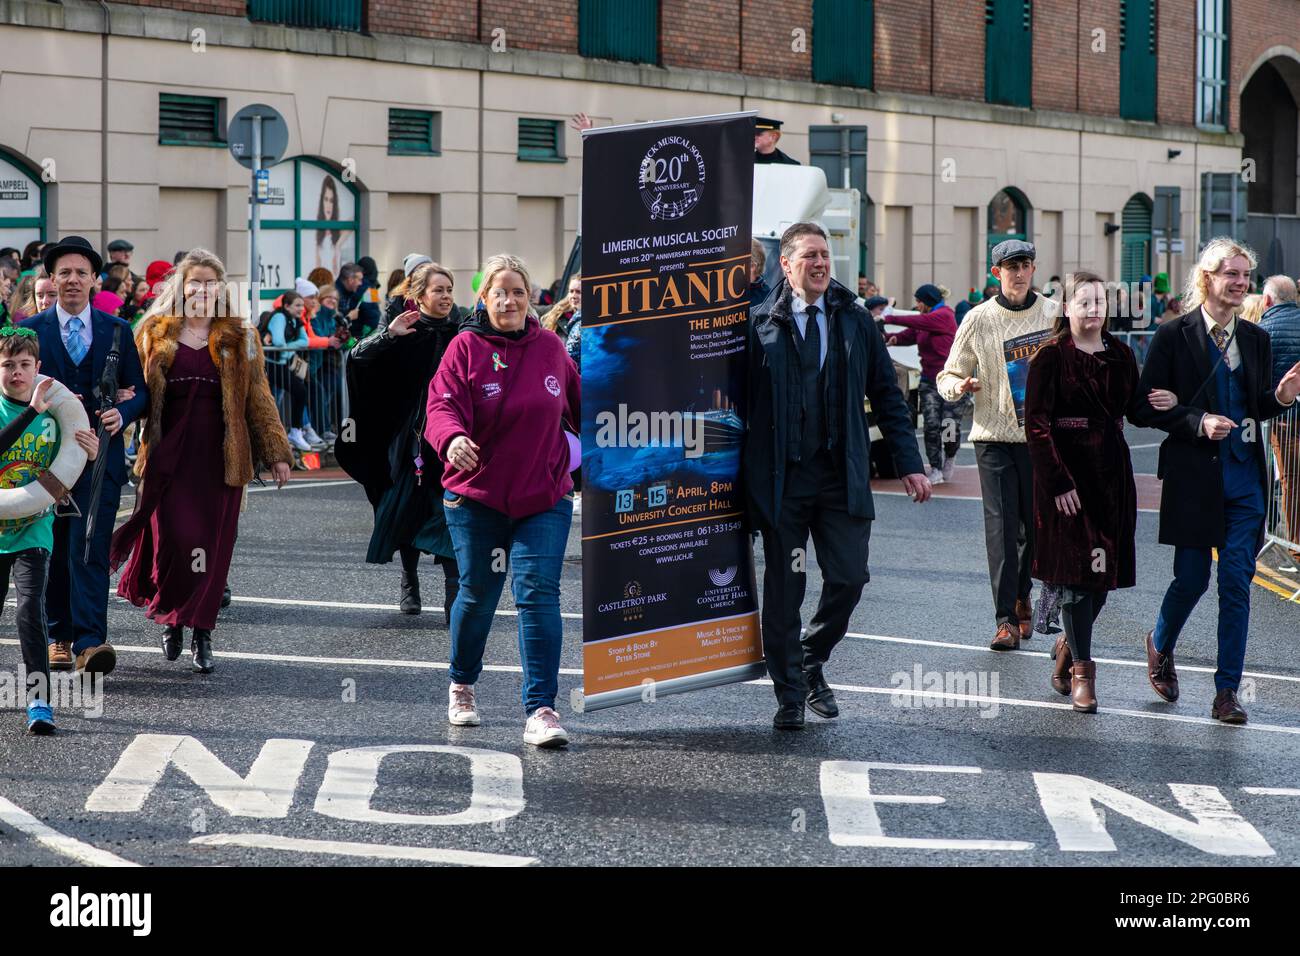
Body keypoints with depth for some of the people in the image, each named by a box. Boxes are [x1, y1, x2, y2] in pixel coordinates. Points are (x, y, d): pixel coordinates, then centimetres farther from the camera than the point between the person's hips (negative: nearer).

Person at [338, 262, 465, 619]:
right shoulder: (404, 332, -1)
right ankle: (409, 584, 30)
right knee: (409, 509, 10)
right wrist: (388, 335, -24)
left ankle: (454, 593, -11)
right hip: (412, 438, 0)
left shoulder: (462, 331, 4)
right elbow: (358, 358, -10)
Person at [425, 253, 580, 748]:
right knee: (477, 595, 9)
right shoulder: (466, 348, -4)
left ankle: (541, 710, -11)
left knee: (538, 594, -10)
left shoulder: (550, 348, 5)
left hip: (545, 498, 1)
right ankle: (462, 685, 36)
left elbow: (578, 407, 18)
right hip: (477, 497, -1)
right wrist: (451, 439, -37)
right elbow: (443, 405, -16)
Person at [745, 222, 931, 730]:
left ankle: (812, 663, 24)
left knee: (849, 577, -3)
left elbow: (887, 396, 11)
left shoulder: (855, 321, 8)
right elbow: (740, 397, 1)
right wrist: (738, 473, -4)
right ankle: (789, 694, 17)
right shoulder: (760, 323, -1)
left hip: (841, 475, 2)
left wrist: (910, 465, 5)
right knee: (783, 588, 3)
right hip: (780, 477, -2)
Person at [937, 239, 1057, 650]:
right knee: (1001, 525, -8)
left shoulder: (1054, 315, 3)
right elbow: (948, 374, 6)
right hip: (994, 435, -1)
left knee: (1036, 523, 7)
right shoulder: (978, 319, 2)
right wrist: (959, 386, -16)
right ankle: (1006, 618, -8)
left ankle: (1022, 596, 33)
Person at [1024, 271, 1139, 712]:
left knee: (1104, 571, 6)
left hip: (1112, 472, 5)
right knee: (1075, 573, -5)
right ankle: (1081, 669, 2)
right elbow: (1036, 424, -10)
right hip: (1065, 473, -5)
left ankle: (1069, 644, 30)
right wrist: (1057, 482, -15)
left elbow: (1131, 408, 17)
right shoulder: (1051, 357, -6)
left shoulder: (1120, 355, 10)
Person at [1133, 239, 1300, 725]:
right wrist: (1198, 422, -18)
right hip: (1194, 475, -3)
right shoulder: (1174, 336, -4)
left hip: (1244, 477, 3)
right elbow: (1144, 407, -6)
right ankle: (1161, 645, 34)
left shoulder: (1255, 338, 9)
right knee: (1192, 578, 3)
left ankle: (1227, 689, 5)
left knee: (1237, 582, -1)